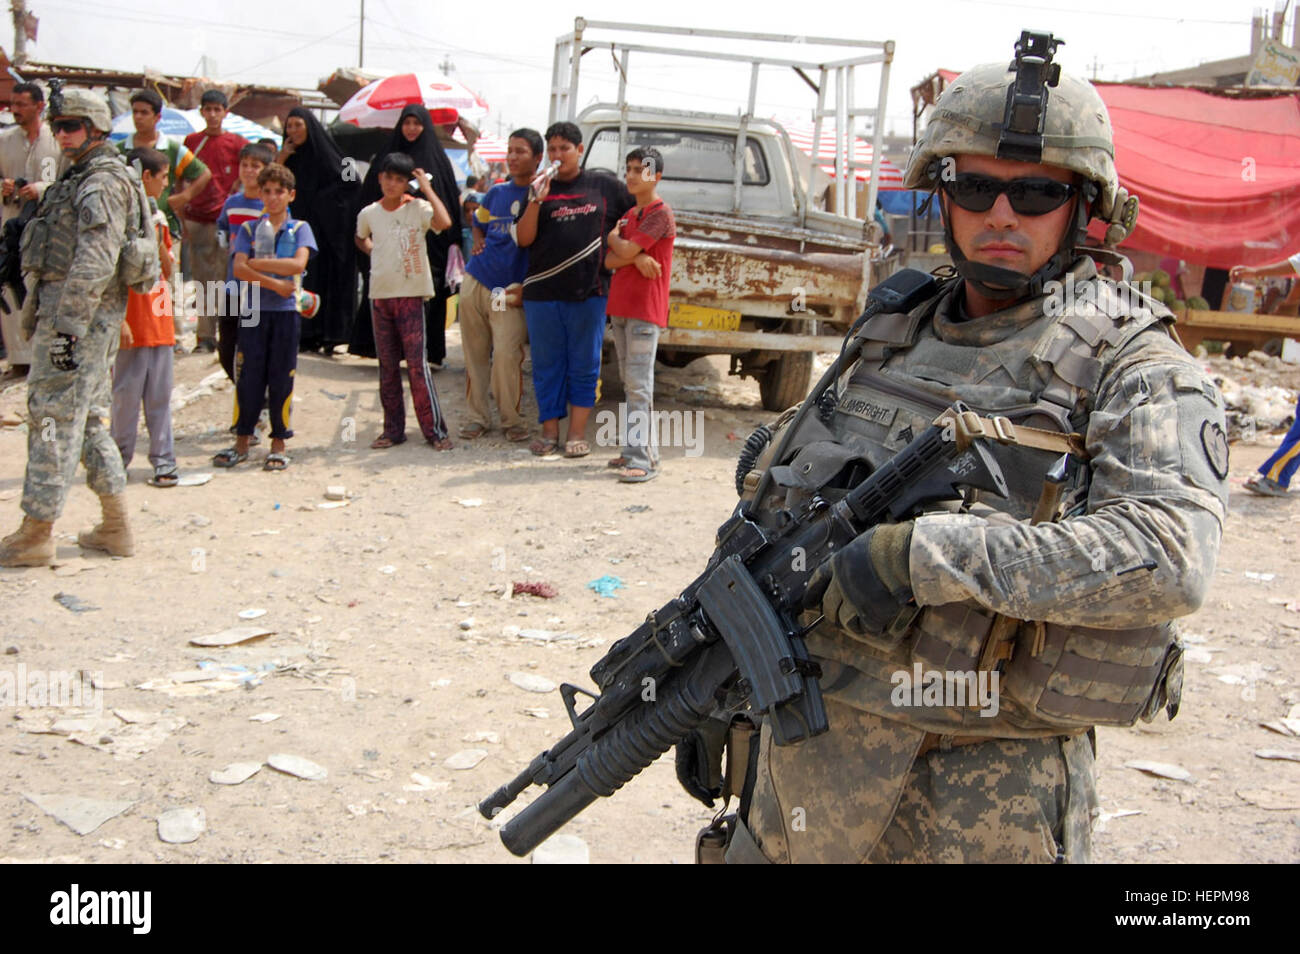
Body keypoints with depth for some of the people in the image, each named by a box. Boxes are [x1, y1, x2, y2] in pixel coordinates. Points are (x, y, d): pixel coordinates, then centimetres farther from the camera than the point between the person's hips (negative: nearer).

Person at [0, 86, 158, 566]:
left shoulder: (102, 182, -13)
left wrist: (68, 323, -25)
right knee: (89, 415, 12)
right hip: (77, 310, 10)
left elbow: (95, 262, -22)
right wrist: (39, 309, 22)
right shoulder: (81, 178, 19)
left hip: (79, 311, -10)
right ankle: (116, 526, 17)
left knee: (53, 414, -6)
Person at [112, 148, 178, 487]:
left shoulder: (158, 216, 14)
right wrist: (119, 320, -16)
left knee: (161, 395, 7)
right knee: (127, 394, 1)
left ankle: (163, 462, 10)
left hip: (160, 320, 7)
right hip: (133, 323, -6)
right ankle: (120, 459, 13)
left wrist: (160, 239, -3)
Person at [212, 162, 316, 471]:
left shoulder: (300, 229, 7)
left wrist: (257, 263, -8)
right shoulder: (248, 229, 10)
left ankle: (279, 443, 10)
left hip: (286, 311, -1)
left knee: (281, 378, 1)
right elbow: (239, 269, -4)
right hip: (253, 310, 1)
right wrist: (275, 284, -13)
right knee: (248, 377, 2)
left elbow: (298, 264, -11)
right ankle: (242, 441, 11)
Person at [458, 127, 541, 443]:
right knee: (475, 353, 7)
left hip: (510, 289, -5)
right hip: (476, 280, 5)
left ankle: (512, 419, 5)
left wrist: (526, 287, -9)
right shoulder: (496, 192, 14)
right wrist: (478, 243, 8)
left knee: (507, 355, -11)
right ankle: (477, 417, 17)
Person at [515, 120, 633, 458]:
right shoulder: (540, 189, 9)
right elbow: (523, 239, 1)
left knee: (584, 364, 3)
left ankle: (577, 434, 10)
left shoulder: (605, 186, 7)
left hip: (588, 291, -1)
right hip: (542, 291, 2)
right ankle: (550, 432, 15)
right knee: (546, 365, 6)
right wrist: (536, 201, -11)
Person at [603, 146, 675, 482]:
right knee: (630, 383, 11)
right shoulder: (628, 216, 18)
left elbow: (624, 252, -16)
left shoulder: (660, 214, -9)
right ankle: (640, 449, 18)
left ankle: (642, 459, -13)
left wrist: (614, 237, 6)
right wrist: (636, 257, -11)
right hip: (620, 308, 9)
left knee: (639, 384, -12)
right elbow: (609, 261, 8)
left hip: (645, 309, -9)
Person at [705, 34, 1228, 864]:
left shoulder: (1133, 365, -7)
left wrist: (923, 552, -27)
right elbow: (782, 522, 14)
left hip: (984, 792, -4)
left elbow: (1169, 557, -24)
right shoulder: (892, 338, 9)